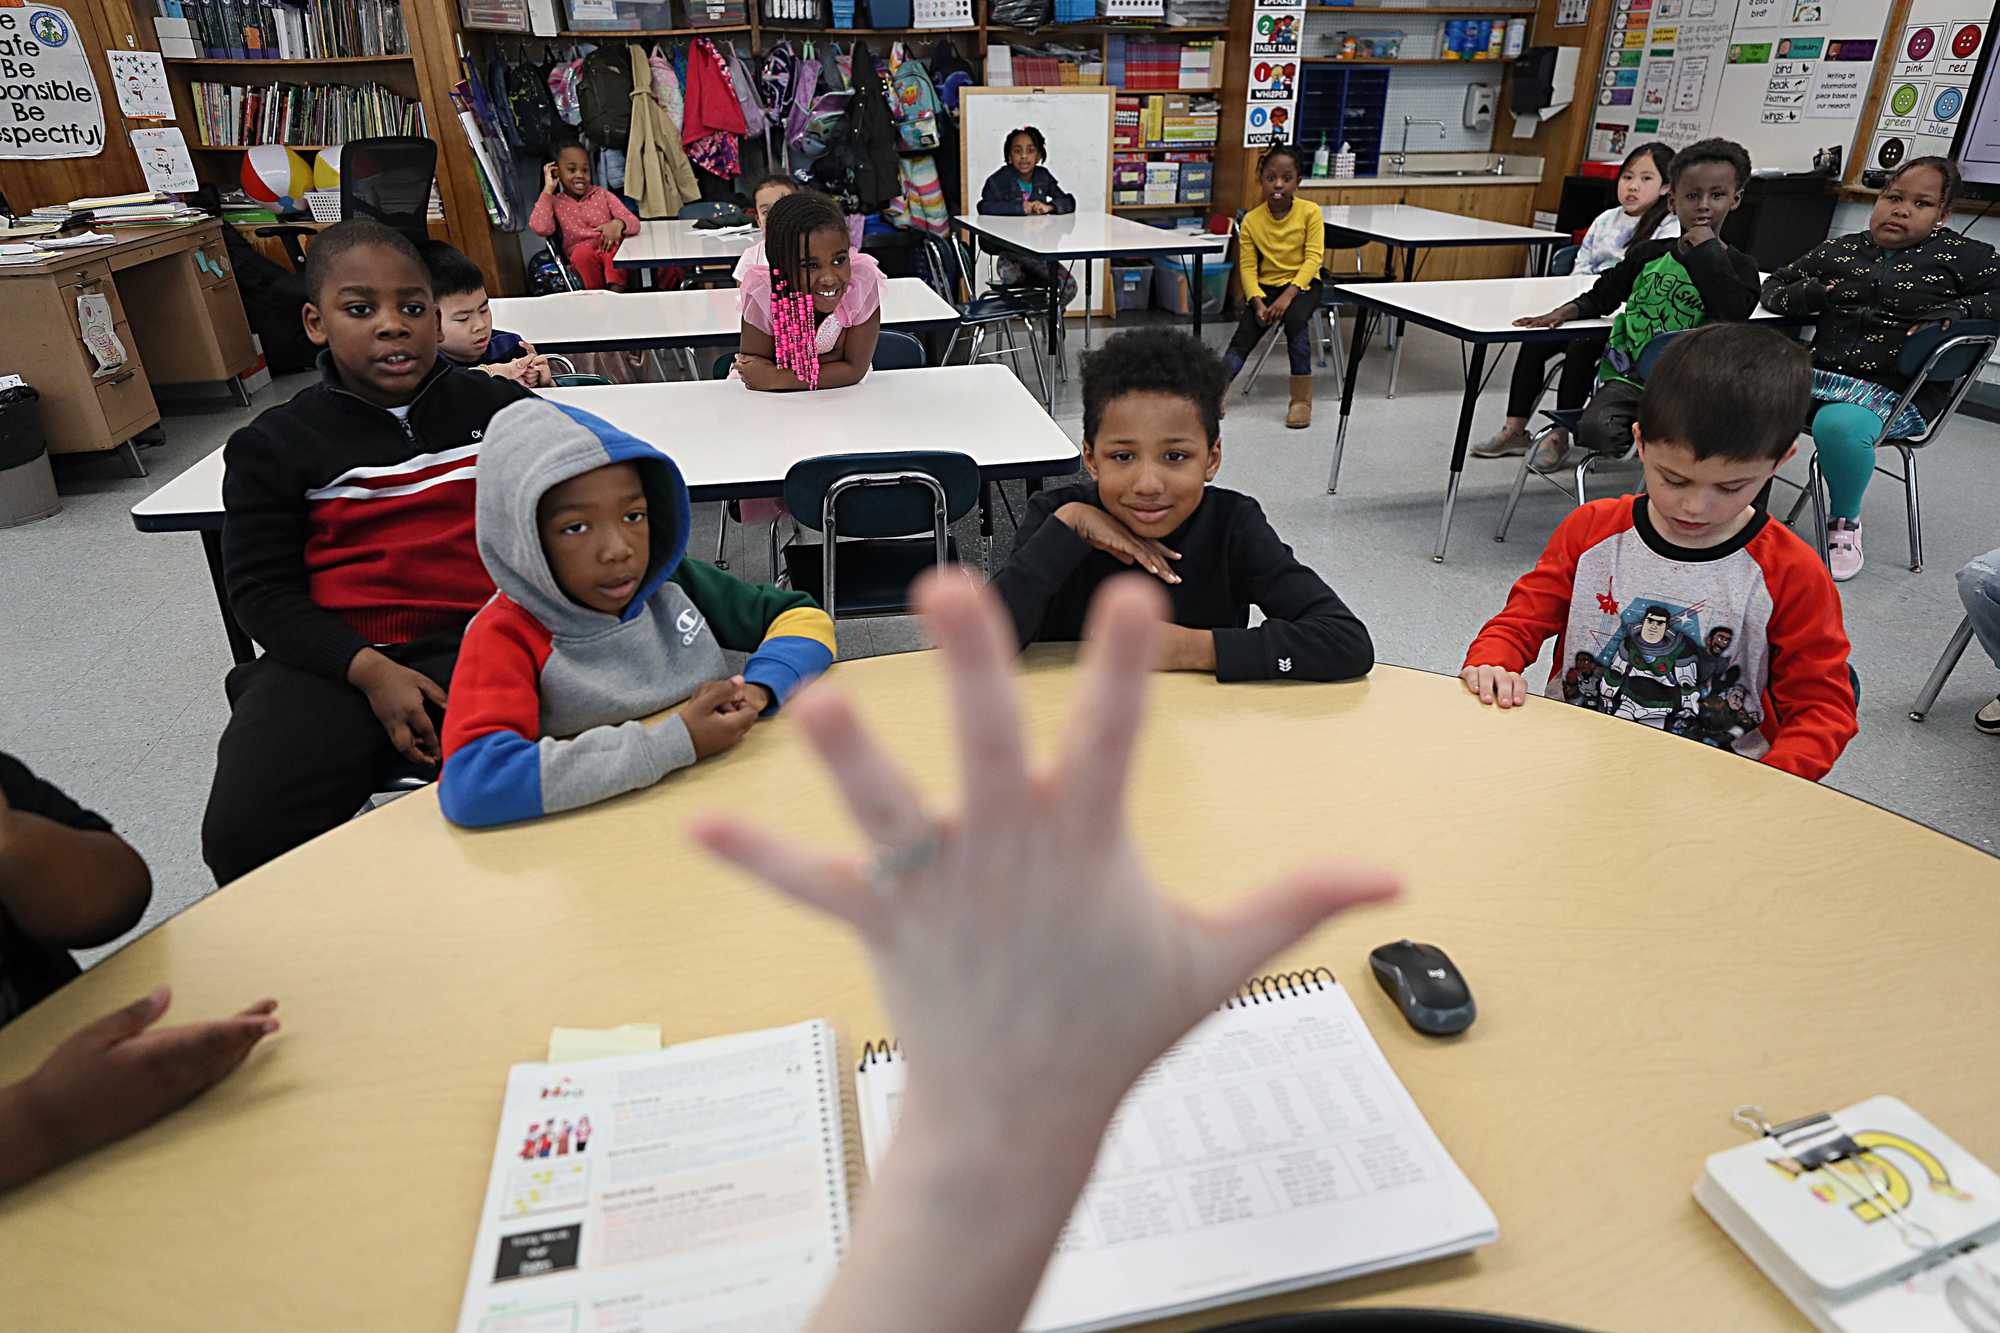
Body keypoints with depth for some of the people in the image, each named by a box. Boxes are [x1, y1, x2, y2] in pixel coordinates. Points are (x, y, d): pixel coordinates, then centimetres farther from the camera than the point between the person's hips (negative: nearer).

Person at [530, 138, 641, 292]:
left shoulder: (602, 194, 11)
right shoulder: (554, 203, 9)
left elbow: (634, 222, 0)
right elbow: (540, 228, -11)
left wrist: (618, 224, -24)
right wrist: (548, 189, -5)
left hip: (611, 258, 0)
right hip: (582, 261, 0)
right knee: (583, 250, -34)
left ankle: (616, 289, -33)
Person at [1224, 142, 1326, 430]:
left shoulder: (1309, 212, -8)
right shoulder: (1251, 220, -4)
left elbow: (1313, 258, -13)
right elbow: (1247, 267, -6)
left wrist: (1288, 295, -25)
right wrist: (1258, 301, -22)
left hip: (1302, 284, -2)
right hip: (1265, 287, 3)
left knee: (1295, 319, -32)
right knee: (1243, 336, -18)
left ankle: (1302, 397, -25)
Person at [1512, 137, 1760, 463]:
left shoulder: (1739, 266, 5)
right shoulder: (1648, 254, 10)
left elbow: (1735, 314, -15)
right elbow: (1604, 295, 23)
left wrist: (1708, 249, -10)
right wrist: (1567, 310, 3)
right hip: (1628, 377, 0)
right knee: (1597, 430, -30)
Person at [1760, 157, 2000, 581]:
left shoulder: (1960, 255, 8)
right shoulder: (1838, 251, 18)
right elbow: (1773, 288, 21)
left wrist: (1957, 309, -13)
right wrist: (1814, 294, 1)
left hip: (1894, 391, -3)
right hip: (1818, 372, 4)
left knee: (1839, 425, -38)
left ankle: (1845, 521, -11)